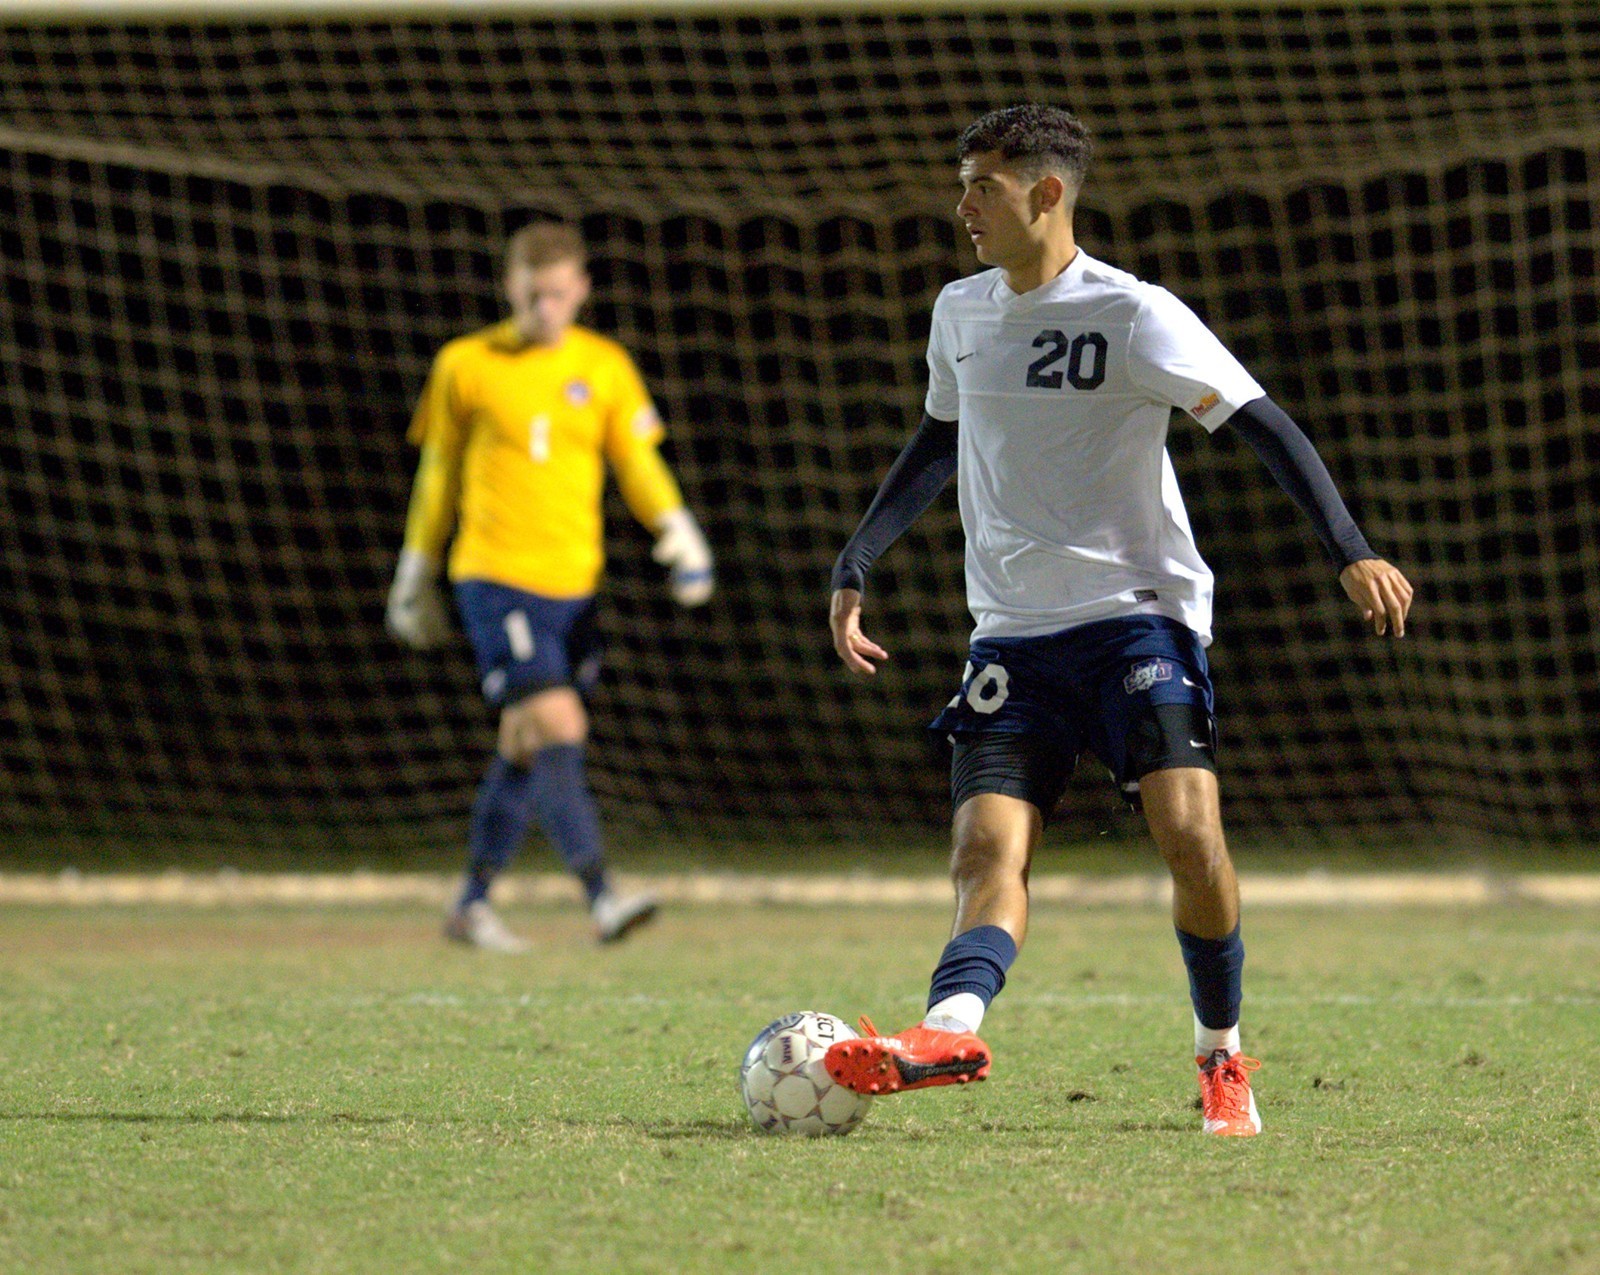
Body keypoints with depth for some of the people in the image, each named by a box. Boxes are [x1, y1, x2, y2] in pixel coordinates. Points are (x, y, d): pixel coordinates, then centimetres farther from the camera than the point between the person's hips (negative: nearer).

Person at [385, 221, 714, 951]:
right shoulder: (466, 365, 1)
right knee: (556, 727, -18)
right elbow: (438, 473, 10)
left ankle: (472, 905, 21)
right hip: (495, 578, -4)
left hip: (573, 584, 4)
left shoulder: (605, 368, 8)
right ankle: (600, 900, -24)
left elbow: (637, 462, 9)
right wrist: (417, 572, 15)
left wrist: (678, 532, -9)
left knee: (527, 751, 8)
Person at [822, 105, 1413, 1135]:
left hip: (1140, 613, -5)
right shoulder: (961, 313, 10)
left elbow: (1261, 422, -12)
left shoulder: (1133, 315, -9)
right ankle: (953, 1029, -37)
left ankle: (1223, 1057, -1)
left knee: (1188, 829, -20)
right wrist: (856, 566, 20)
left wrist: (1351, 552, -22)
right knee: (987, 845, -15)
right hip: (1014, 629, 5)